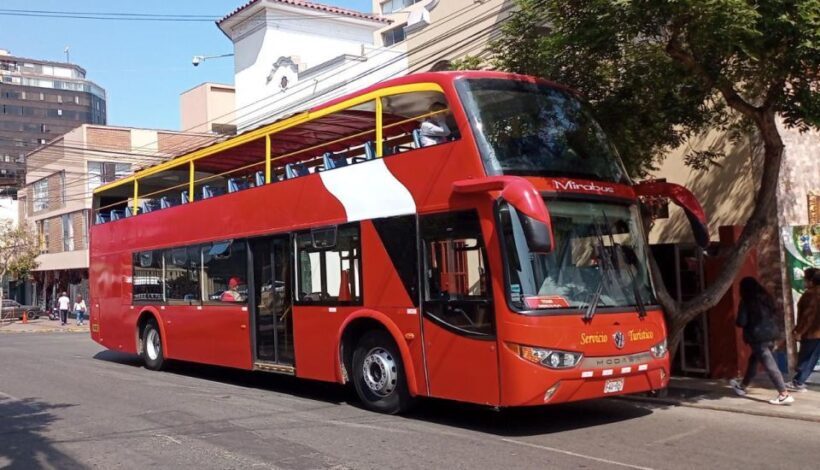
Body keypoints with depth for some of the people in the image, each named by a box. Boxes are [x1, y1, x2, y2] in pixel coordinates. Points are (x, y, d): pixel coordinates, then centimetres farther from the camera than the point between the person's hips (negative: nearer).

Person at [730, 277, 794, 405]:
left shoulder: (746, 302, -10)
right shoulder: (767, 297, 9)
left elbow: (741, 322, -13)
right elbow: (775, 315, 16)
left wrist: (738, 322, 9)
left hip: (758, 336, -8)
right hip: (771, 333, 8)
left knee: (769, 365, -6)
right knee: (754, 360, 21)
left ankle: (784, 394, -9)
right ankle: (743, 386, 35)